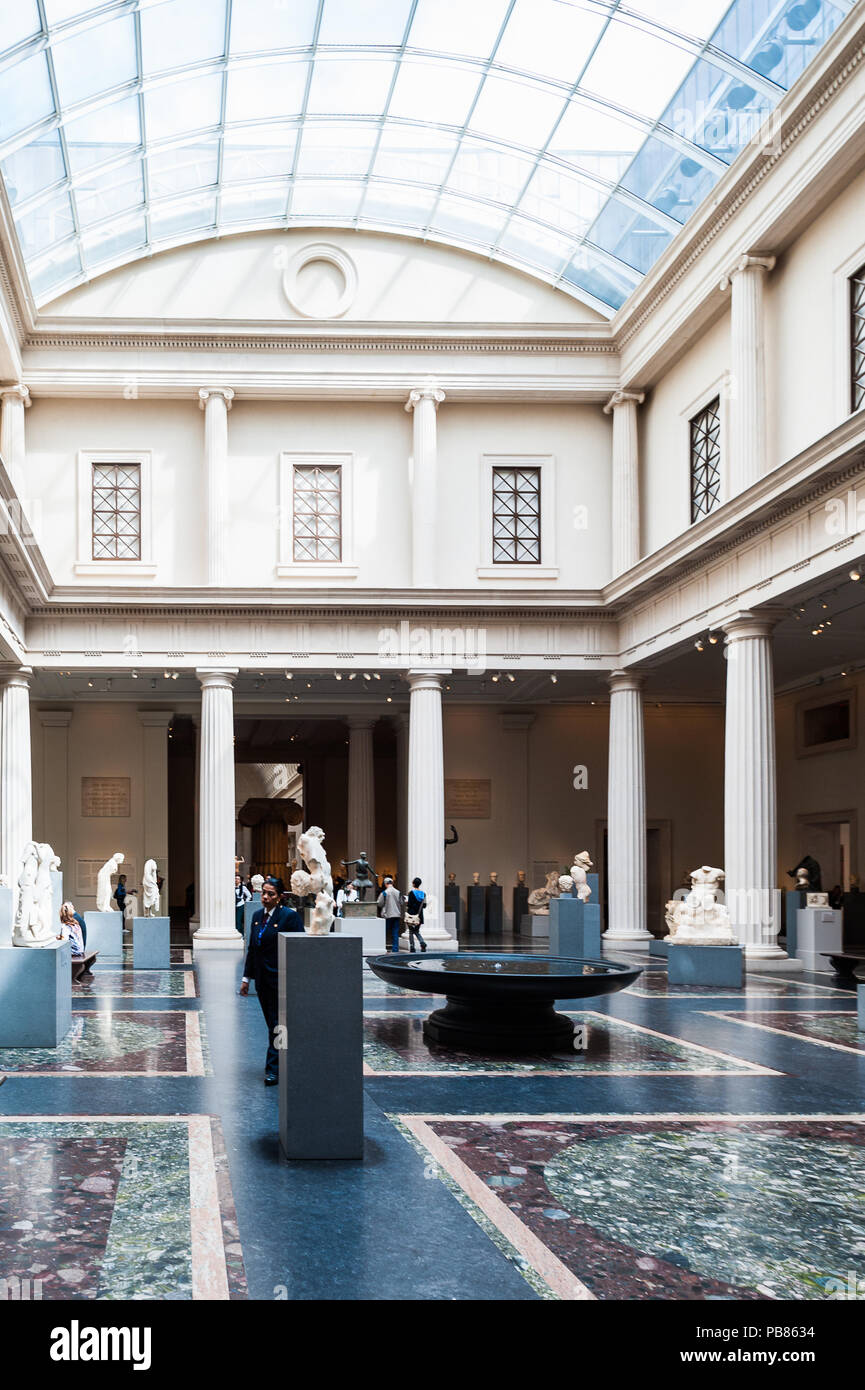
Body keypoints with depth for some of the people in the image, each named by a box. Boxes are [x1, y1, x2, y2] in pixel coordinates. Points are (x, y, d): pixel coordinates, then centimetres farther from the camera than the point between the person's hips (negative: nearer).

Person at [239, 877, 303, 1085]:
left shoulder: (290, 916, -10)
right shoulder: (257, 916, 11)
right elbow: (252, 949, 16)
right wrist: (246, 977, 14)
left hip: (280, 979, -7)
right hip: (262, 979, 7)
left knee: (277, 1023, -5)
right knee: (272, 1022, 13)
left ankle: (274, 1069, -2)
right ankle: (279, 1059, 25)